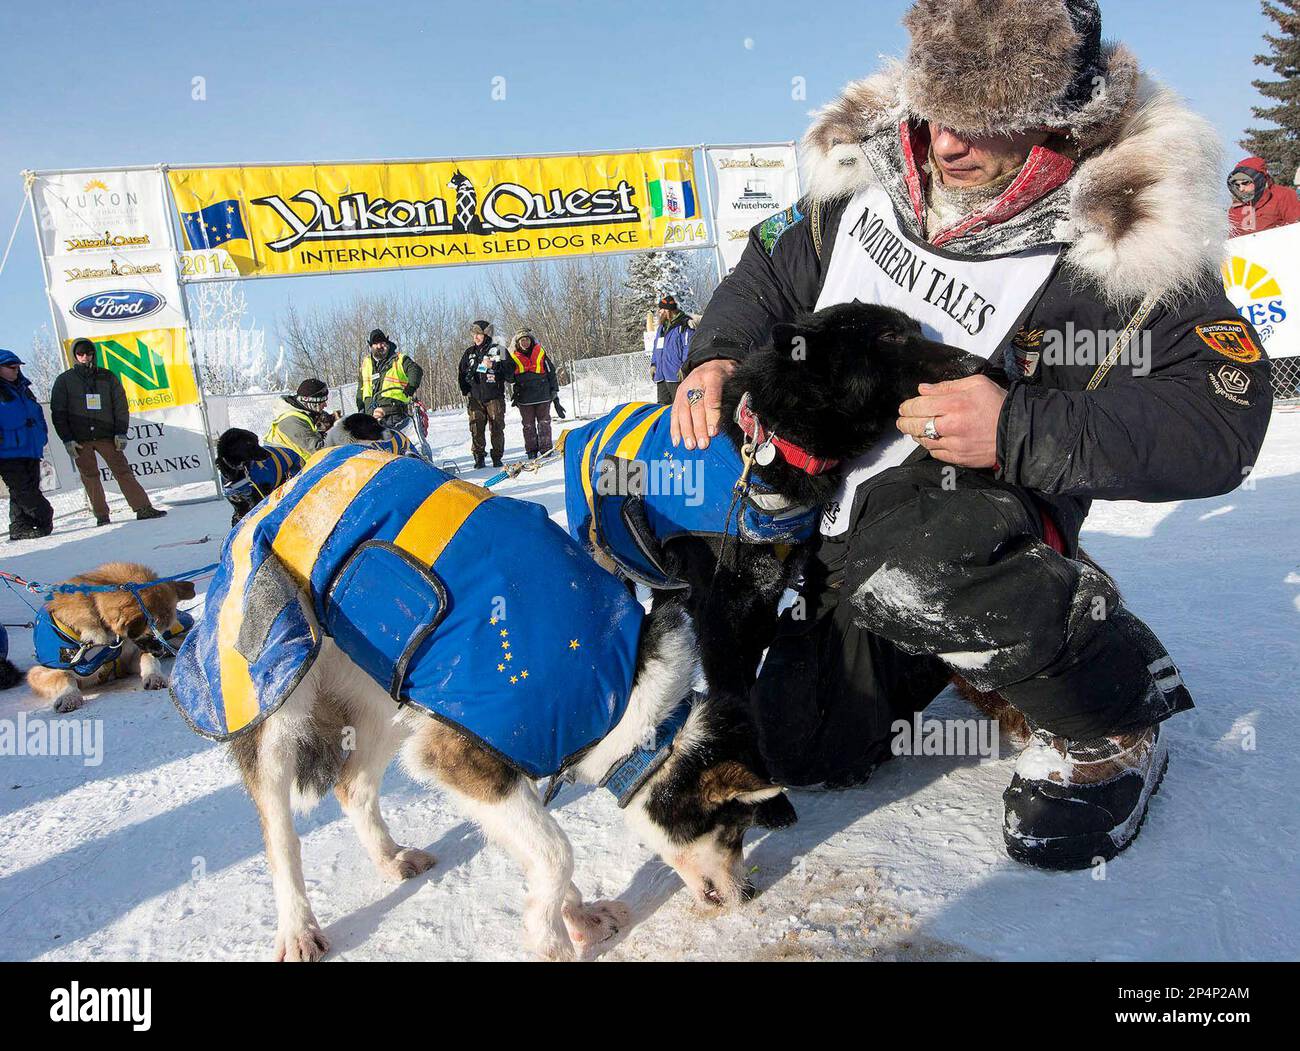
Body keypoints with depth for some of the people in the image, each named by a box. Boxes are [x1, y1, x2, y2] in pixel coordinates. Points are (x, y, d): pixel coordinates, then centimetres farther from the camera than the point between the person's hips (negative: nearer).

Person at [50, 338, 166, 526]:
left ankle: (143, 508, -8)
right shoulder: (64, 380, 5)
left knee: (123, 471, -5)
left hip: (106, 436, 0)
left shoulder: (107, 377, 8)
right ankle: (101, 515, 7)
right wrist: (67, 440, -4)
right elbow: (58, 412, 4)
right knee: (90, 477, 1)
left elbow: (120, 406, 8)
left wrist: (121, 433, -1)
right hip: (79, 439, 0)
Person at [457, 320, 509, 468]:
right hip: (475, 397, 3)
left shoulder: (497, 350, 1)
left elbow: (508, 370, -7)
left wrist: (493, 365, -21)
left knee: (497, 427, -1)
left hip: (494, 396, -3)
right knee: (476, 428, -2)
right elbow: (461, 373, 20)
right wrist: (466, 390, 10)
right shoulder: (469, 352, 13)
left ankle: (497, 457, 7)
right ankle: (478, 457, 5)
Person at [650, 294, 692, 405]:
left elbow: (688, 348, -12)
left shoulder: (684, 325, -6)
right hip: (660, 375, 8)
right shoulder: (661, 327, 21)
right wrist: (653, 364, 16)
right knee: (663, 403, 10)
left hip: (676, 375, -8)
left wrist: (684, 367, -18)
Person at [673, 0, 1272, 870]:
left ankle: (1113, 726, -12)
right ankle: (969, 646, 33)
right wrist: (717, 353, -9)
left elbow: (1221, 419, -21)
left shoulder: (1124, 242, -18)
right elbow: (770, 274, 12)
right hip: (851, 543, 6)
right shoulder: (870, 177, -3)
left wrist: (1017, 431, -33)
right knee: (799, 750, 9)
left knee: (901, 566, -42)